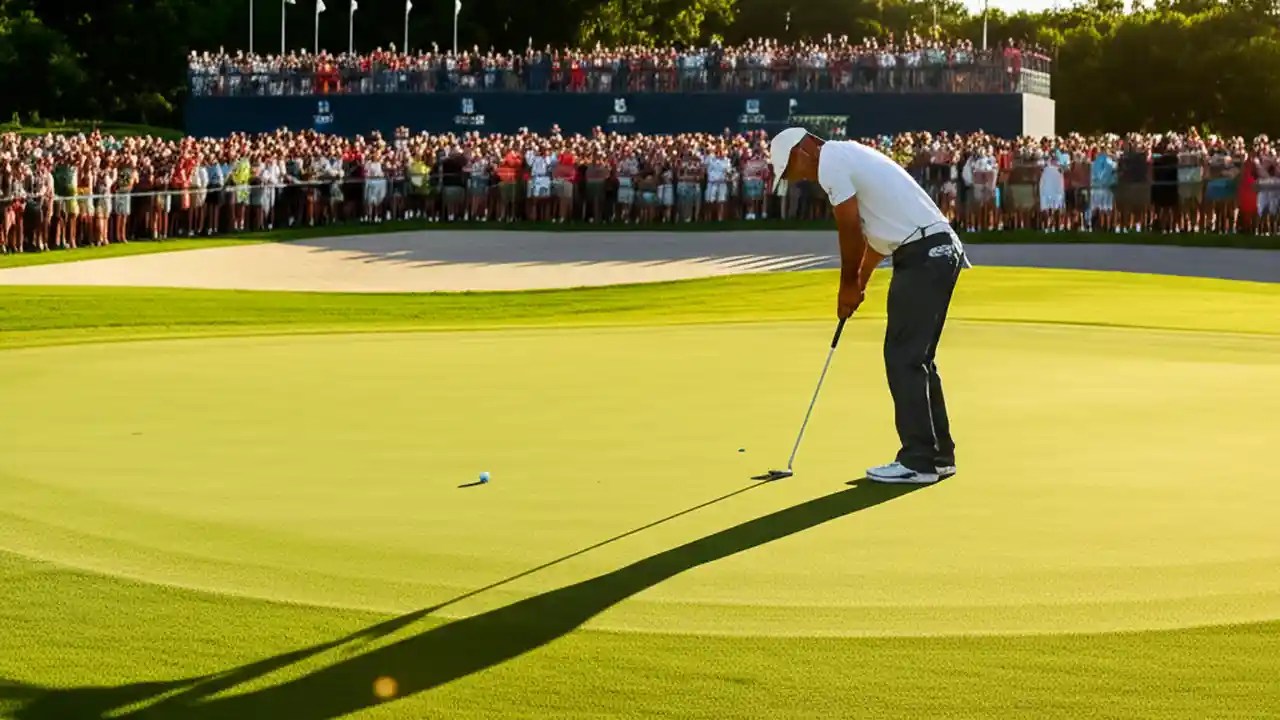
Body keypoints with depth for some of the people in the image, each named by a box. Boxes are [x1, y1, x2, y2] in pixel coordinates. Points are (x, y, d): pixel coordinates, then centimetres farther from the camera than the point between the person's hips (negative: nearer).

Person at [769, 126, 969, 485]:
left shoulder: (831, 163, -9)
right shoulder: (847, 155, 20)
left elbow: (850, 233, -8)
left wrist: (848, 288, 4)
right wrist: (860, 282, 20)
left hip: (922, 256, -10)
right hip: (941, 252, 10)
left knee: (904, 358, -6)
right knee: (917, 359, 14)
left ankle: (917, 461, -5)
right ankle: (938, 454, 19)